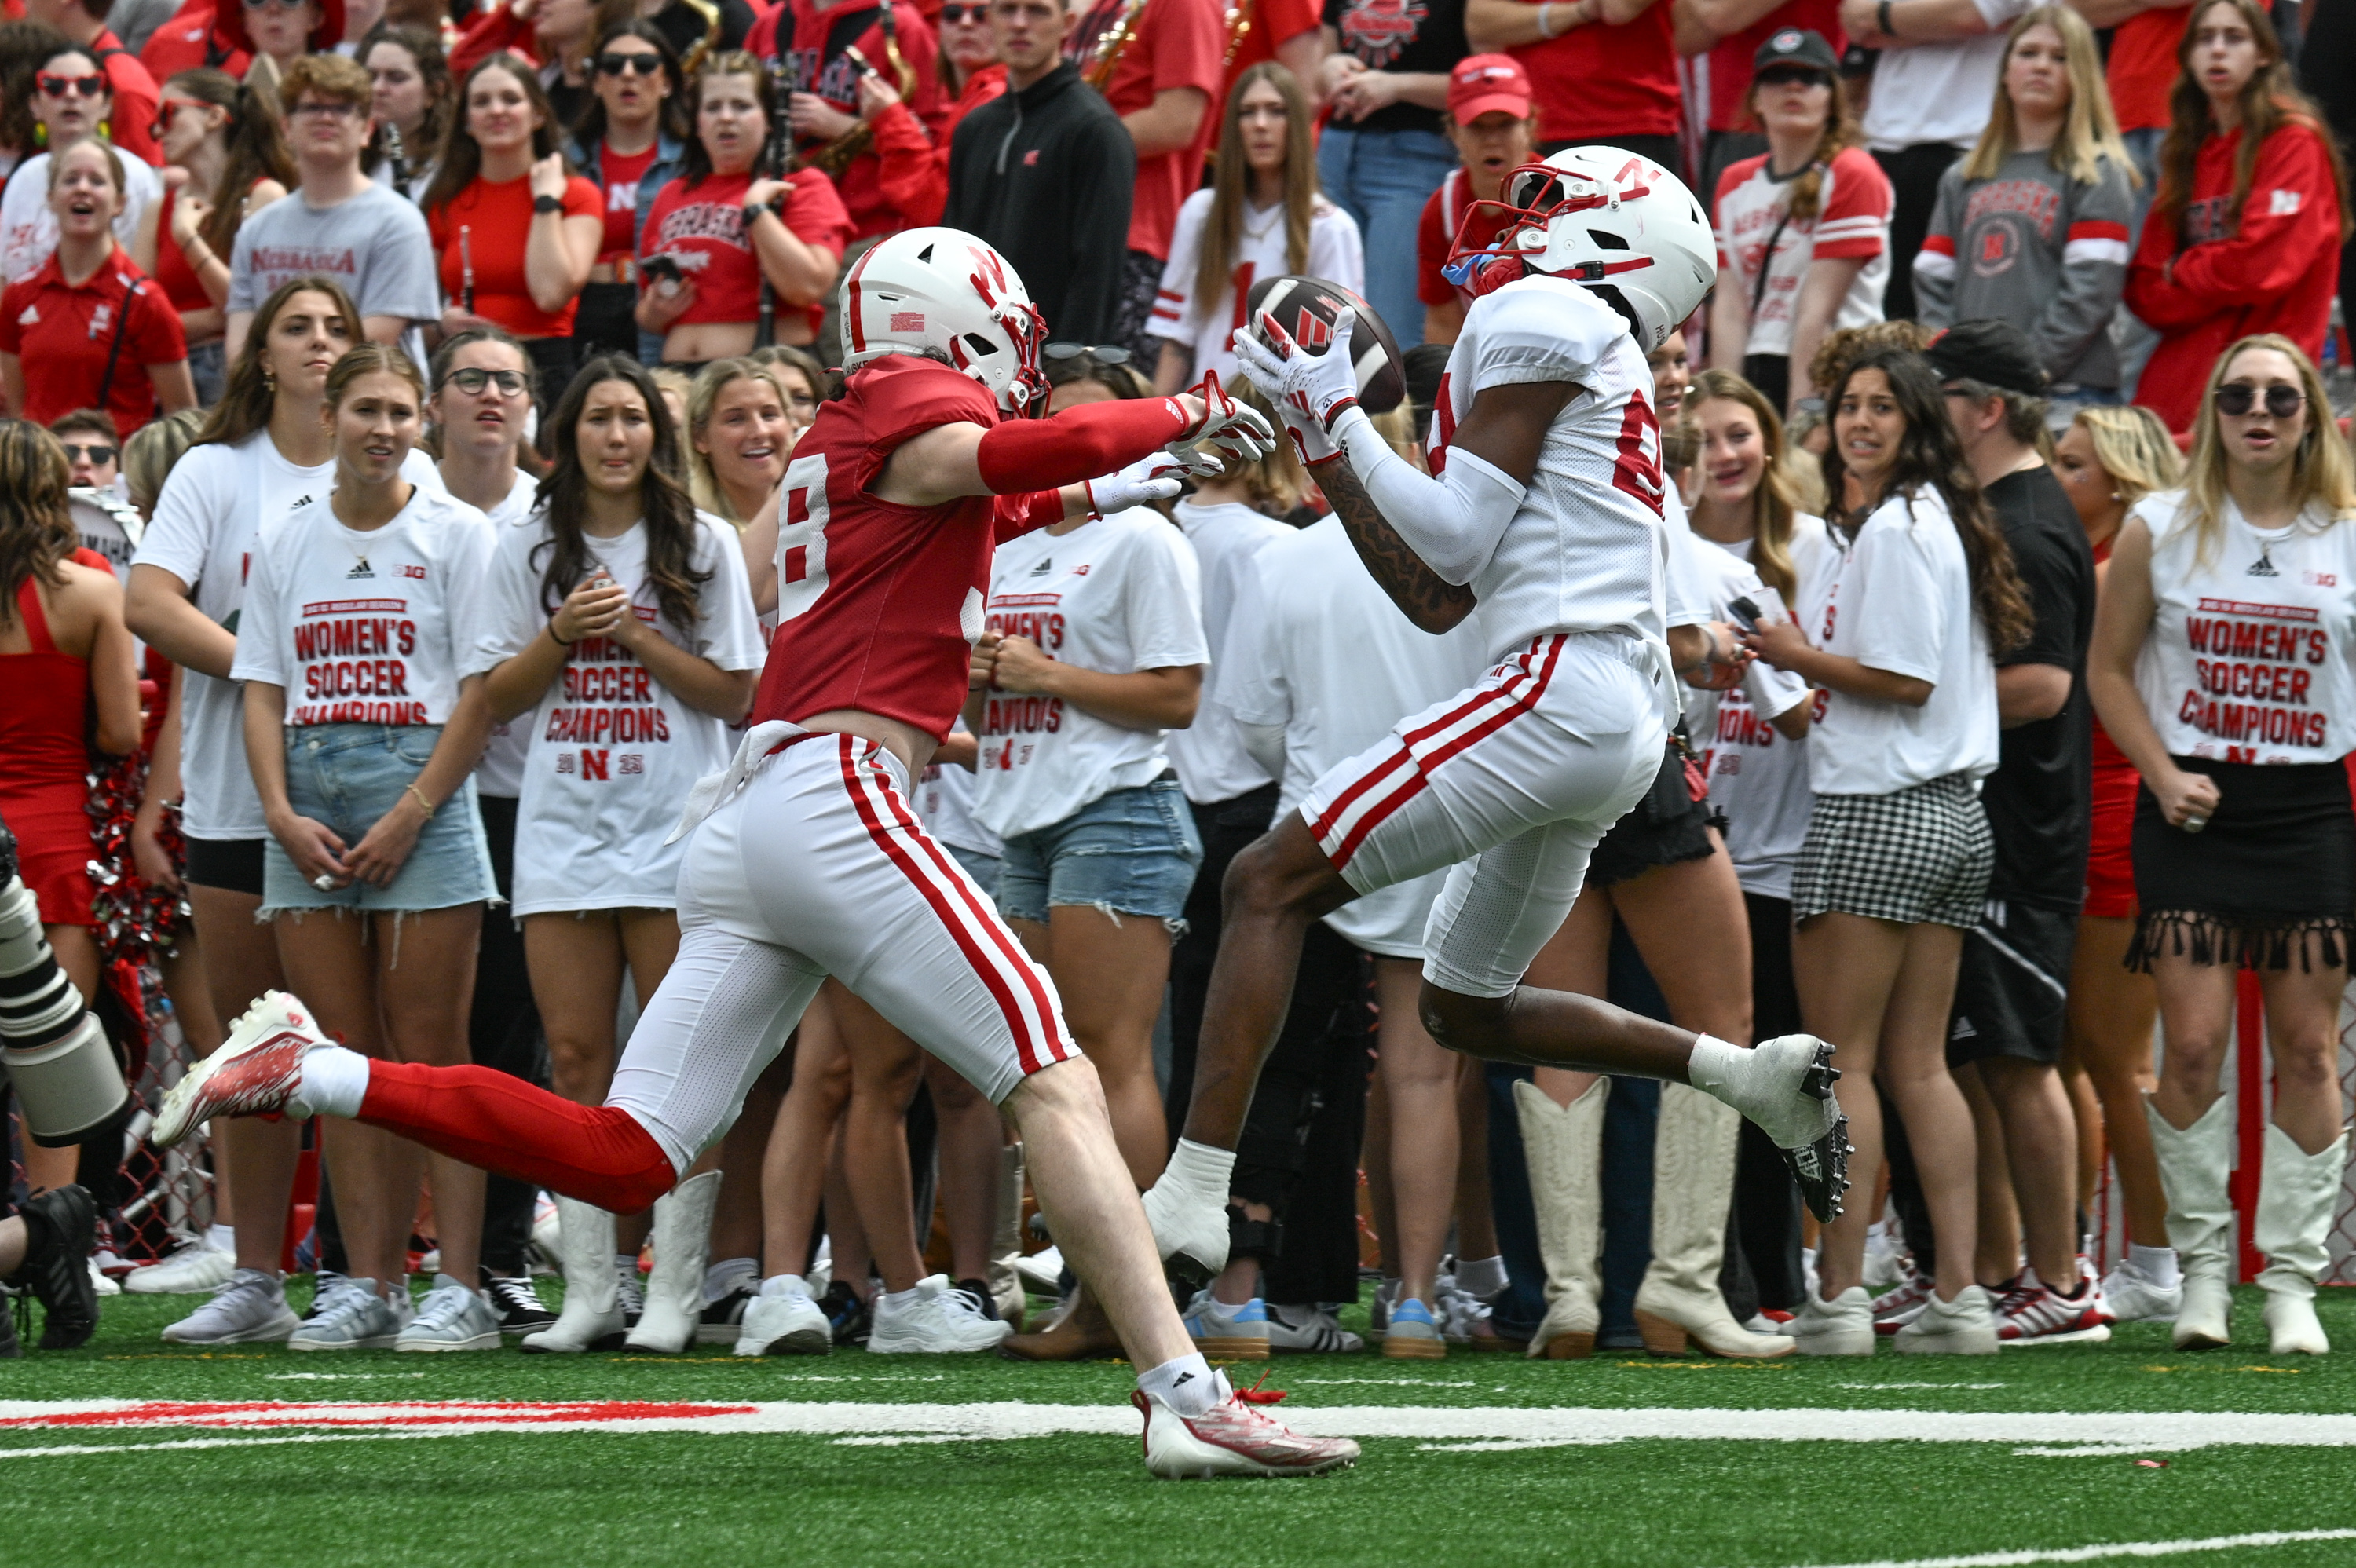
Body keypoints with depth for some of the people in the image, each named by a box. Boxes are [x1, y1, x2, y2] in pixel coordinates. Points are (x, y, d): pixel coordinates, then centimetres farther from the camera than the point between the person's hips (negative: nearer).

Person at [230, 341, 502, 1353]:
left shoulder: (455, 534, 2)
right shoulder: (284, 543, 13)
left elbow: (482, 691, -3)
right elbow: (262, 690, 11)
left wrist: (409, 814, -12)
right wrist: (281, 813, -4)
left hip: (424, 790, -4)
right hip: (309, 802, 4)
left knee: (429, 1051, -7)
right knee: (343, 1058, 3)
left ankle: (458, 1288, -8)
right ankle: (368, 1285, 5)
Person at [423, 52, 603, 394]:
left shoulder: (577, 196, 5)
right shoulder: (444, 201, 14)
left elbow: (552, 294, -11)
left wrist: (546, 199, -4)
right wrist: (441, 320, -1)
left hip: (543, 365, -3)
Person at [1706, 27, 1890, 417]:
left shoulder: (1852, 176, -3)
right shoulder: (1735, 184, 15)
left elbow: (1817, 311, -10)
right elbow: (1730, 309, 7)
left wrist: (1798, 418, -15)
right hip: (1756, 375, 5)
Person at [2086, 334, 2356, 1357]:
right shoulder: (2161, 531, 2)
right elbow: (2109, 669, 6)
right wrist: (2164, 776, -7)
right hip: (2194, 813, -1)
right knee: (2194, 1044, -8)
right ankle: (2202, 1266, 3)